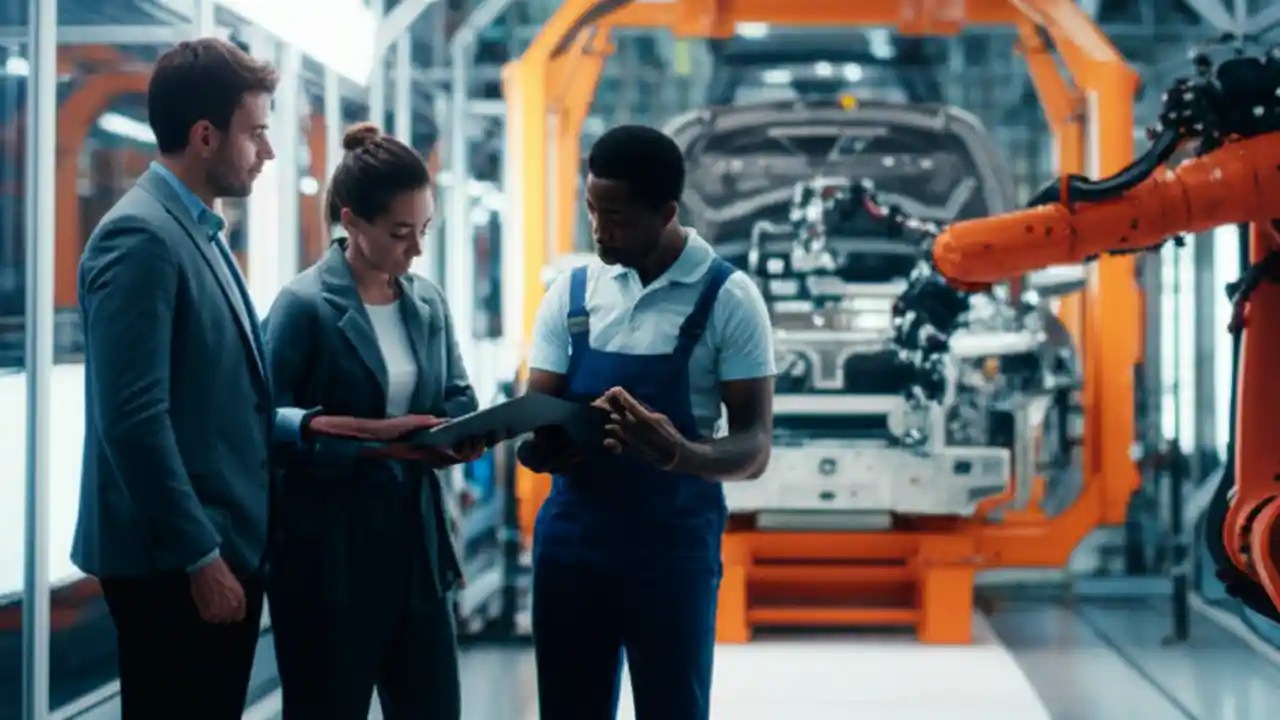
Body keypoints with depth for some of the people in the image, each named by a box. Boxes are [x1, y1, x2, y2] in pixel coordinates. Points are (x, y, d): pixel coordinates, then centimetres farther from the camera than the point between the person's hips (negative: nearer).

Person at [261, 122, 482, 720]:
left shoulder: (428, 301, 9)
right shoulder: (304, 305, -11)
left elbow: (456, 399, 13)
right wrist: (376, 443, -23)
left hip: (415, 541, 6)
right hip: (328, 554, -6)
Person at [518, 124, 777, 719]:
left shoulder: (727, 299, -6)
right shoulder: (570, 293, 5)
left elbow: (754, 448, -9)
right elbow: (533, 439, 1)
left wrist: (680, 453, -31)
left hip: (673, 551, -3)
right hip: (571, 544, 3)